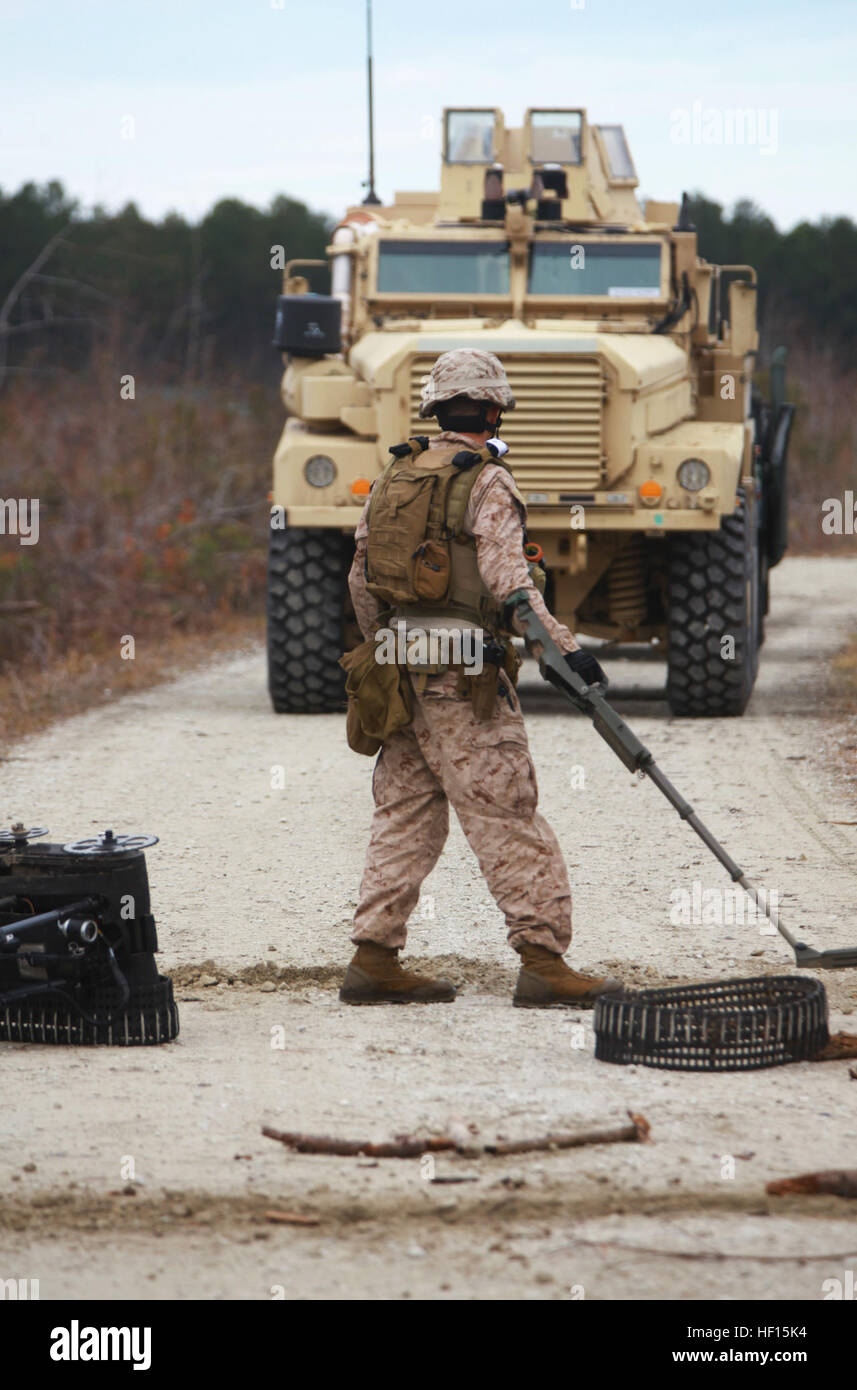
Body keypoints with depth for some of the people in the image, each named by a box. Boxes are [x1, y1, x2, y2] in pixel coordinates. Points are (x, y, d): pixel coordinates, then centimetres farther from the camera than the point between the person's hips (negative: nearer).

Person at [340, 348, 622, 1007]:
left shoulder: (396, 477, 13)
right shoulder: (486, 482, -9)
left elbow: (361, 580, 18)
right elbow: (505, 578, -20)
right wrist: (565, 648, -24)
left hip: (402, 672, 7)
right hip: (465, 679, -7)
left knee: (404, 816, 11)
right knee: (508, 821, -6)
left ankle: (374, 959, 10)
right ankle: (543, 961, -8)